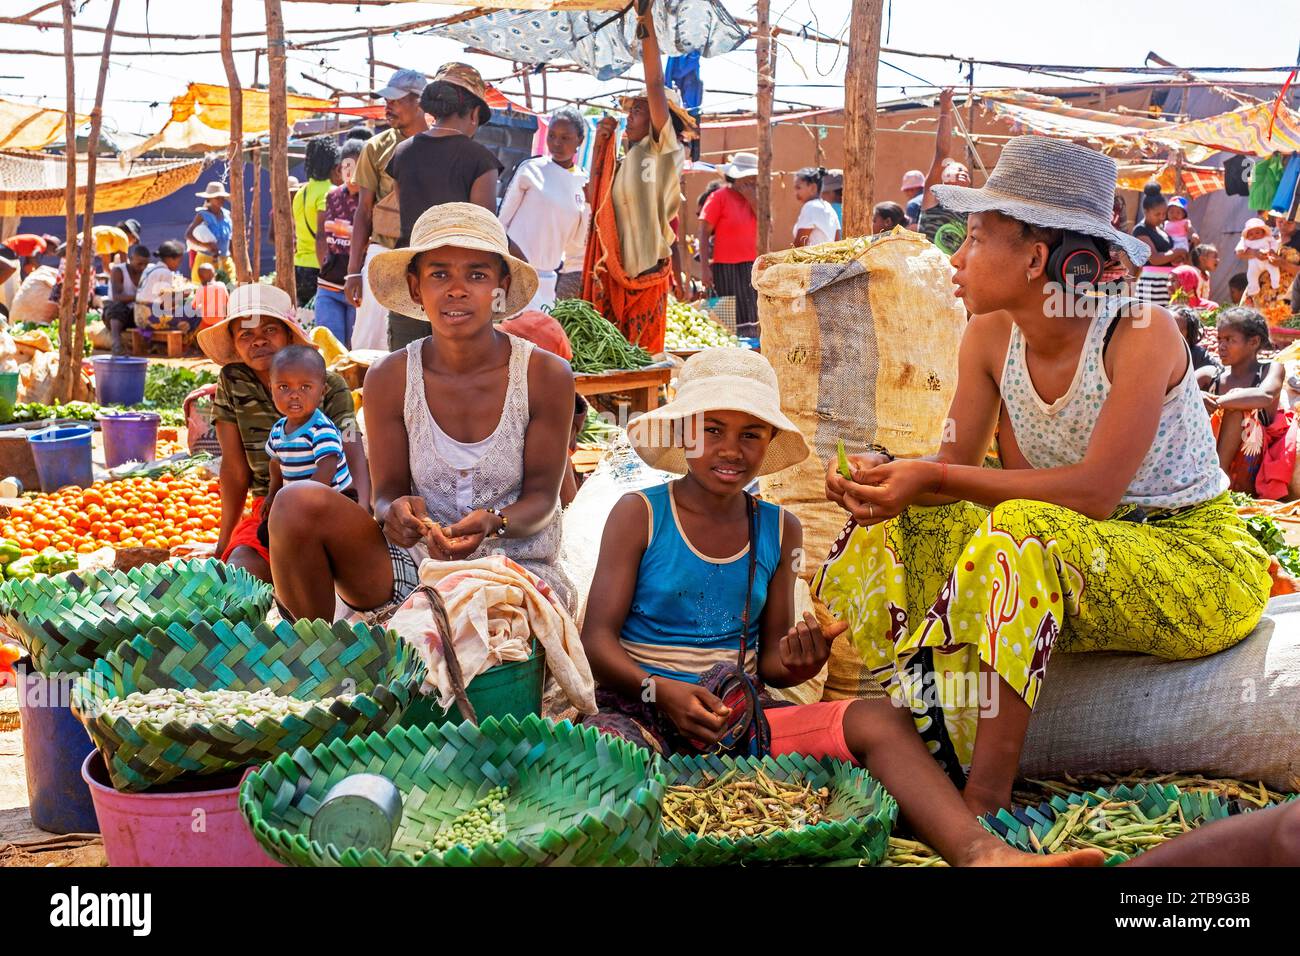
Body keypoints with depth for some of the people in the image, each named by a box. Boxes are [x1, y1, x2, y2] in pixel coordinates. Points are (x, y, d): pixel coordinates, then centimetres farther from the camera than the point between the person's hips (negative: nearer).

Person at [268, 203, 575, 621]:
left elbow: (541, 496, -4)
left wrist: (491, 523, -27)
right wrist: (395, 512, -27)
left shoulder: (546, 376, -9)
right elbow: (388, 489, -1)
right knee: (299, 501, -20)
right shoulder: (389, 379, -4)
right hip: (413, 565, 3)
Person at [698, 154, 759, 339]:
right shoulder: (719, 197, -5)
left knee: (751, 319, 8)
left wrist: (752, 199, -5)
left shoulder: (752, 198, 12)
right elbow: (704, 233, -7)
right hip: (726, 268, -6)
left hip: (750, 268, 6)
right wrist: (704, 268, -14)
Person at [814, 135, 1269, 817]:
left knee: (1024, 531, -35)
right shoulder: (993, 335, -2)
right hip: (1073, 567, 7)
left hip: (1205, 566, -6)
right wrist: (884, 475, -24)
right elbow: (956, 463, -2)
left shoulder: (1141, 333, -21)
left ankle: (984, 800, -30)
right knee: (905, 523, -11)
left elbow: (1095, 491, -29)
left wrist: (933, 479, -31)